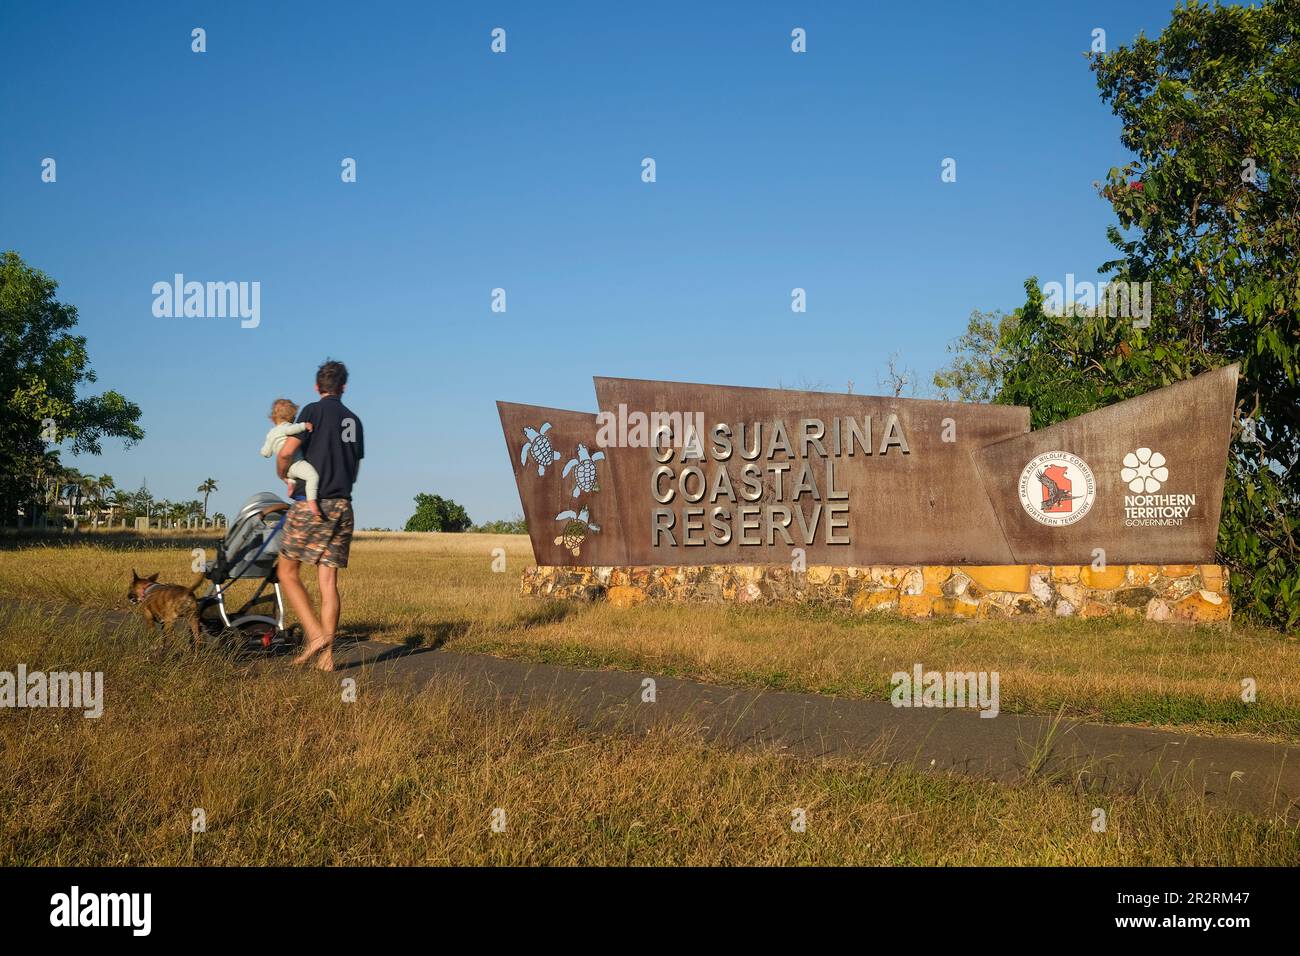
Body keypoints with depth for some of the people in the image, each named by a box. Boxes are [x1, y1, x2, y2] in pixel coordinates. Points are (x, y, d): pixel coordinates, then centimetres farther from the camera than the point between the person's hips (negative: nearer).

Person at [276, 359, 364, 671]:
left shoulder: (314, 411, -2)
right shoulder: (354, 421, 16)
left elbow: (286, 452, -12)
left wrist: (286, 477, 7)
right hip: (343, 506, 5)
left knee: (288, 572, 5)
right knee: (328, 582, 4)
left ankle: (316, 634, -9)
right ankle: (326, 655, 0)